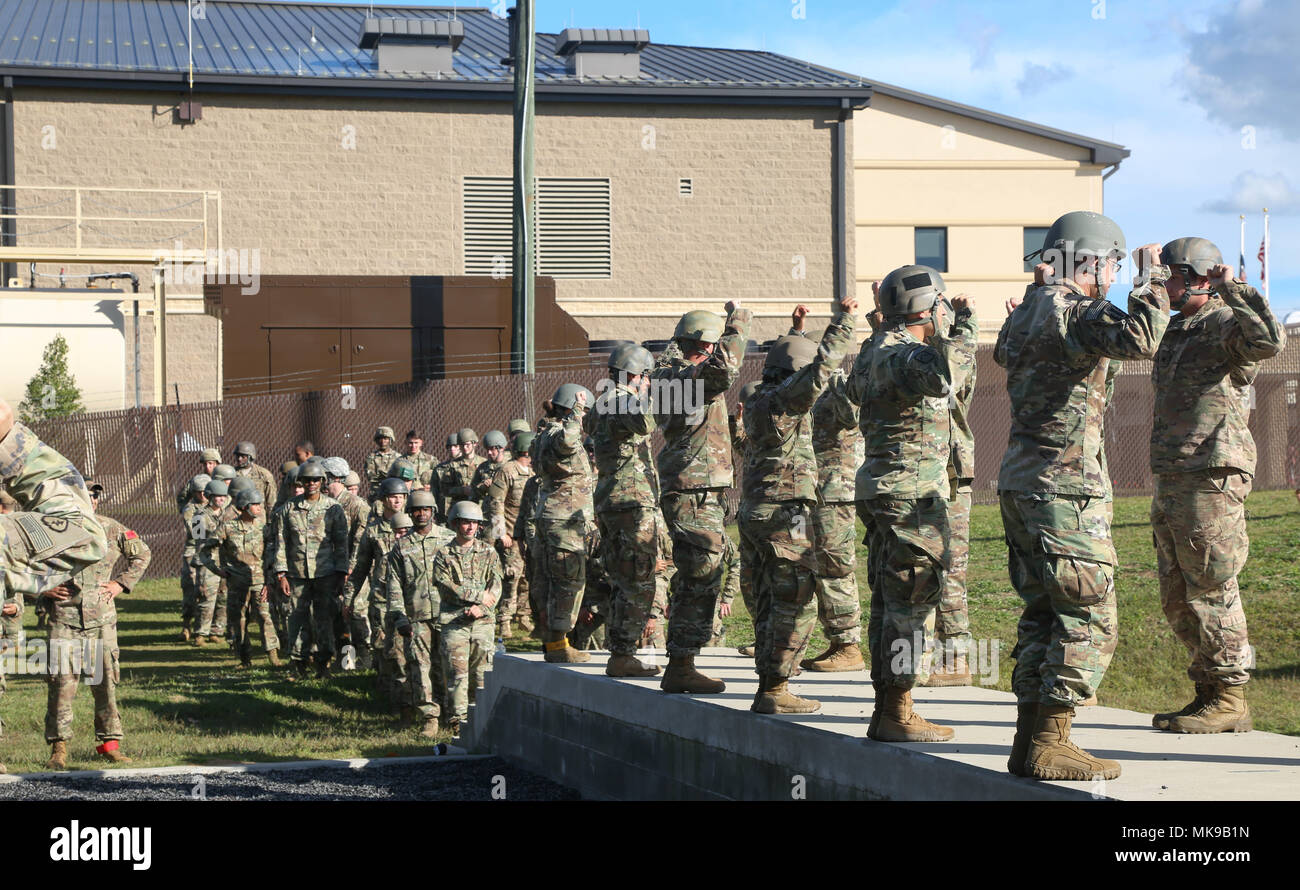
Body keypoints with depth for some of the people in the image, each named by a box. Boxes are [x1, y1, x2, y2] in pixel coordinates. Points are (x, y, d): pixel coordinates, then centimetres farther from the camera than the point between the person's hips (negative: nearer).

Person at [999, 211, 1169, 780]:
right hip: (1064, 485, -10)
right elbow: (1140, 339, -32)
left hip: (1019, 481, 10)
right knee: (1088, 617, -6)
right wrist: (1151, 279, -17)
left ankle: (1028, 742, 13)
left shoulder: (1027, 313, 14)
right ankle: (1050, 745, -8)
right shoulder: (1073, 311, -13)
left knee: (1043, 612, 13)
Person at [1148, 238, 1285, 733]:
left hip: (1211, 477, -9)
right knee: (1178, 599, 12)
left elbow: (1270, 342, -30)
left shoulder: (1224, 325, -9)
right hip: (1171, 481, 9)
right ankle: (1208, 693, 19)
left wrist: (1233, 289, -26)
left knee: (1211, 591, -6)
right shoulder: (1178, 332, 18)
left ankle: (1229, 701, 0)